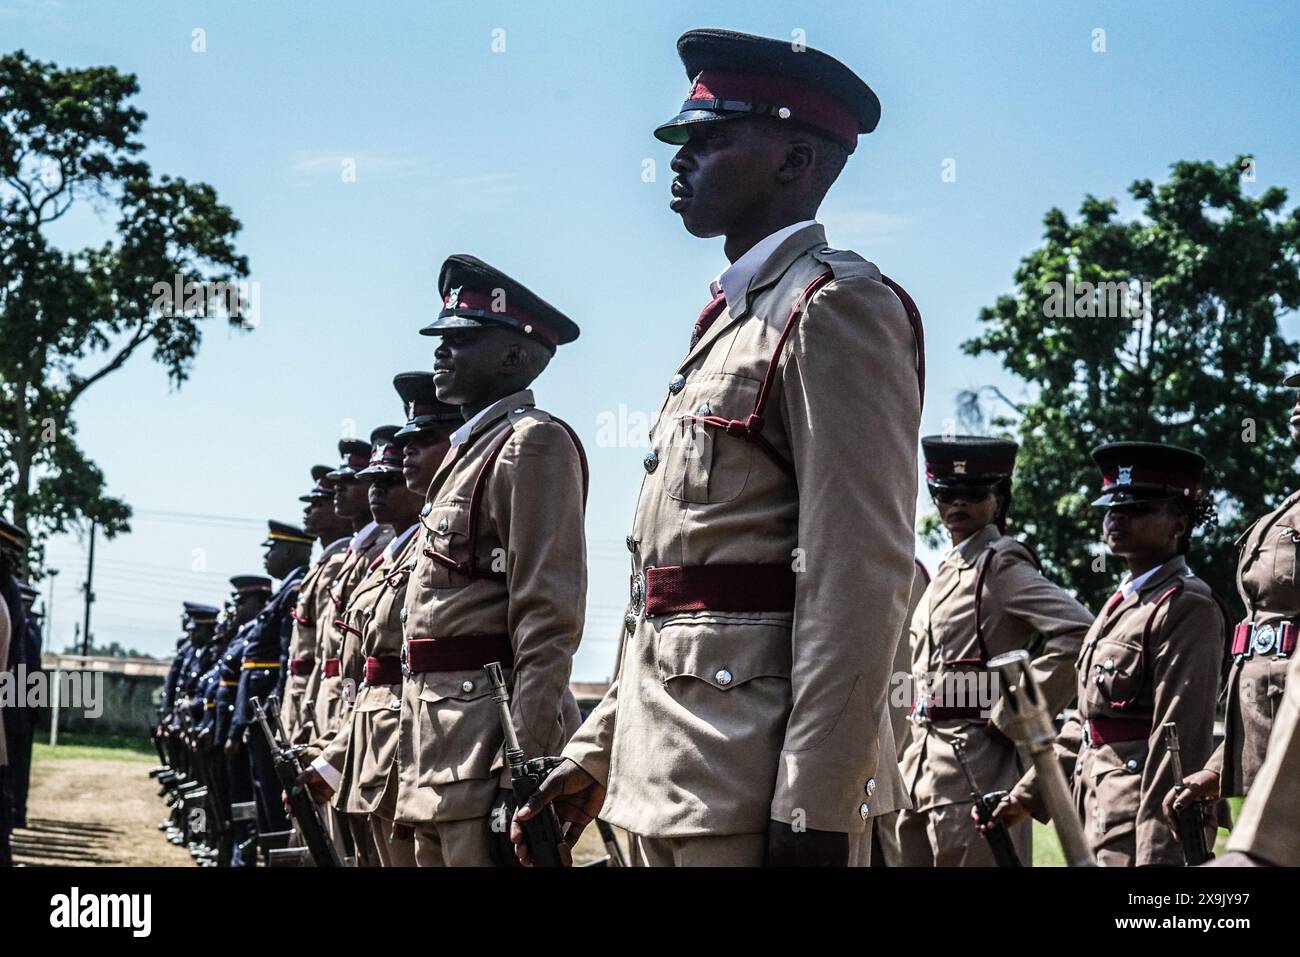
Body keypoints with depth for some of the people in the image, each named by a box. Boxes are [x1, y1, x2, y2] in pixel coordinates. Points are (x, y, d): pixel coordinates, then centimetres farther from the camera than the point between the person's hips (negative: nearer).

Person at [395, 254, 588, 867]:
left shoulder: (532, 443, -8)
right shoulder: (465, 450, 21)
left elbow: (548, 620, -17)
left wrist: (527, 772, -23)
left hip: (490, 735, -10)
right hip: (441, 747, 10)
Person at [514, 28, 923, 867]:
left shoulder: (837, 307, -9)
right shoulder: (727, 323, 20)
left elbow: (860, 577, -18)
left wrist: (814, 811, -22)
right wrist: (598, 751, 18)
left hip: (759, 787, -9)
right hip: (669, 771, 9)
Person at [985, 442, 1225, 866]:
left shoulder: (1187, 608, -12)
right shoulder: (1123, 602, 17)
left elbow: (1180, 739, -19)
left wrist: (1158, 853, -23)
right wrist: (1028, 794, 17)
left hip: (1143, 821, -9)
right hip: (1099, 813, 9)